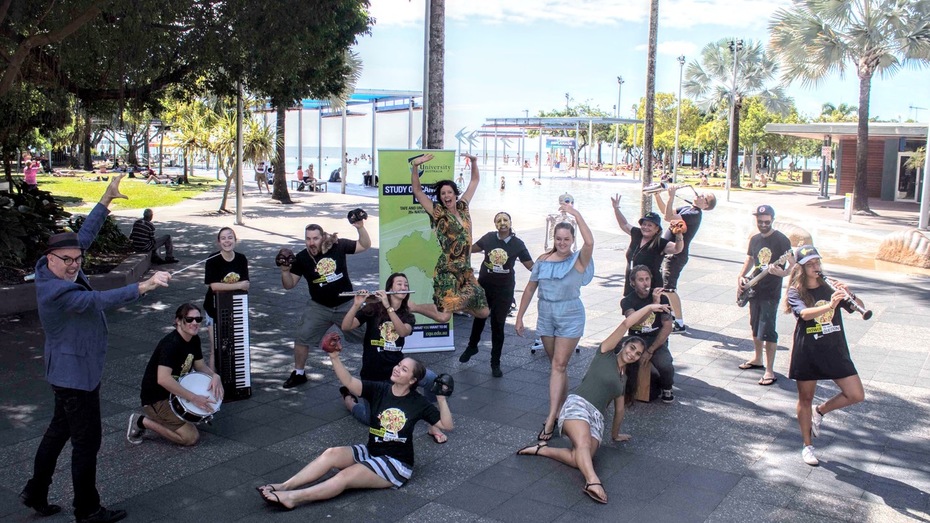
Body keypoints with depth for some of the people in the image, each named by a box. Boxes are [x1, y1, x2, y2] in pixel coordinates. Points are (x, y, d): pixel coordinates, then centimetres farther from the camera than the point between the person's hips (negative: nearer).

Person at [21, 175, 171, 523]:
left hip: (74, 372, 10)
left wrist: (107, 199, 4)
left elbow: (84, 236, 5)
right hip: (75, 374, -10)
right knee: (87, 442, 2)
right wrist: (145, 286, -49)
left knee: (59, 430, 23)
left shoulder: (57, 270, -2)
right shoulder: (55, 292, -28)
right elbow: (101, 300, -41)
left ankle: (35, 493, 38)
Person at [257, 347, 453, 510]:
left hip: (396, 463, -4)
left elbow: (446, 425, -7)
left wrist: (441, 397, -19)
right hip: (370, 452, 4)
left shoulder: (418, 403, -7)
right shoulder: (380, 389, -2)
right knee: (332, 453, -22)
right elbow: (349, 383, -16)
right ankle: (284, 487, -24)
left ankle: (292, 498, -30)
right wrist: (334, 358, -30)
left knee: (346, 476, -26)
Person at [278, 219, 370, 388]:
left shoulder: (338, 245, -12)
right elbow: (289, 285, -6)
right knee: (301, 338, -5)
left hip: (347, 305, 0)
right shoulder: (301, 258, -10)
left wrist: (360, 227, -21)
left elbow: (365, 245, -5)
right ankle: (298, 374, 17)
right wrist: (285, 270, -25)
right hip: (319, 307, 0)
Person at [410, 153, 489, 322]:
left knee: (484, 312, 8)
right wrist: (415, 166, -22)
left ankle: (457, 306, 34)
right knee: (443, 316, -19)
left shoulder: (463, 207, 9)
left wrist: (474, 162, 5)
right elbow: (417, 191, -11)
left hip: (466, 271, 6)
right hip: (447, 272, -6)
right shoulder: (438, 213, -4)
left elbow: (475, 181, 18)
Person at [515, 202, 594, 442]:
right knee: (557, 365, 15)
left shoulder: (578, 261, -10)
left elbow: (590, 242, -32)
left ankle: (551, 419, -8)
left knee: (559, 365, -8)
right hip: (546, 316, 4)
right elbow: (530, 289, 8)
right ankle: (562, 408, 28)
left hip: (570, 318, -4)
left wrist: (576, 214, -32)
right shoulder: (543, 261, 1)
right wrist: (520, 317, 9)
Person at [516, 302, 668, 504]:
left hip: (596, 418, 6)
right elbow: (626, 323, 2)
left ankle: (541, 449, -11)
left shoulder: (624, 378, 26)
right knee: (583, 445, -36)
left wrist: (615, 434, 40)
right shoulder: (606, 354, 9)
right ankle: (593, 482, -55)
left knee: (580, 459, -25)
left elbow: (620, 408, 35)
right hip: (578, 405, -6)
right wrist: (649, 307, 9)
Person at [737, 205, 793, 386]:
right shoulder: (754, 239, 10)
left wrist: (781, 272, -33)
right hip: (754, 290, 7)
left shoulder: (781, 240, -11)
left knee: (767, 331, -10)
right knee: (755, 327, 18)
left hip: (771, 293, -7)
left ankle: (769, 371, -5)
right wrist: (741, 277, 3)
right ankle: (758, 359, 35)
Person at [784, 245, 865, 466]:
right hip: (807, 352, -3)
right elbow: (805, 314, -26)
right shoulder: (796, 292, -6)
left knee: (856, 395, 0)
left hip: (835, 350, 3)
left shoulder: (830, 287, 4)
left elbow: (859, 308, -1)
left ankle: (820, 411, 26)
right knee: (805, 398, 9)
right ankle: (807, 446, 24)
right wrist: (830, 305, -40)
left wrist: (849, 295, -21)